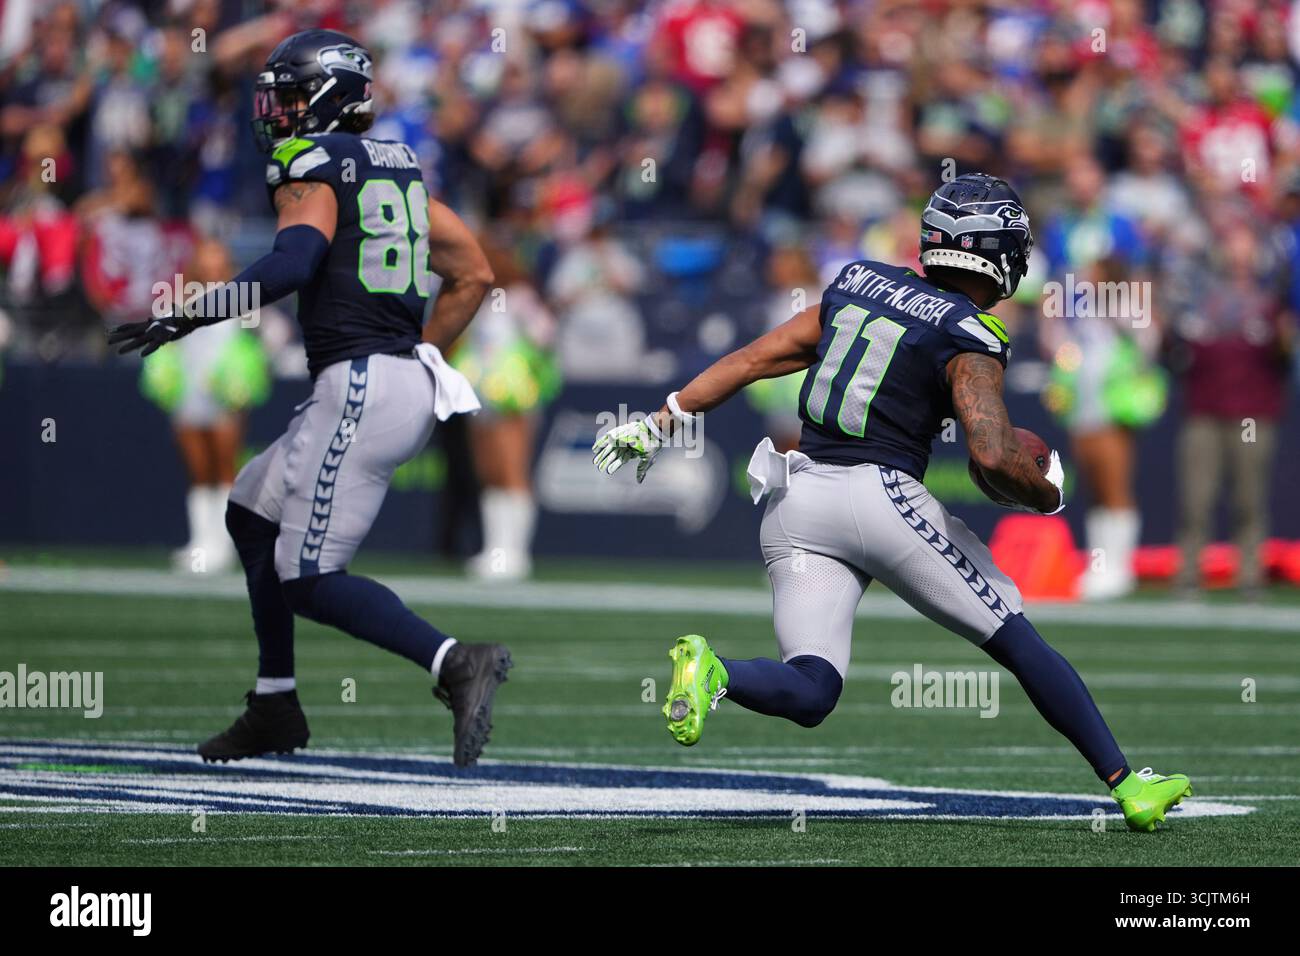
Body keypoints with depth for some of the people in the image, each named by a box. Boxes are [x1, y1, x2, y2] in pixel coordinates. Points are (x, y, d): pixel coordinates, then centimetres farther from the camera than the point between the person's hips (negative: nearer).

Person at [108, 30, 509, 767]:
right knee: (254, 514, 23)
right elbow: (474, 273, 18)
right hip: (410, 380, 9)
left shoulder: (313, 165, -7)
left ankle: (457, 664, -23)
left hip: (360, 387, -9)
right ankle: (275, 709, 26)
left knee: (308, 580, -8)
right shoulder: (398, 166, 18)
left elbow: (294, 263, -25)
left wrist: (184, 318, -22)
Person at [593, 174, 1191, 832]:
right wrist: (1048, 494, 2)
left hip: (796, 504, 6)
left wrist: (665, 419, 19)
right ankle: (1126, 785, 8)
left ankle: (713, 672, -29)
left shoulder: (859, 285, 14)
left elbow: (755, 358, 15)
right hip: (881, 496, -5)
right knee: (1020, 644, 7)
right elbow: (993, 457, -18)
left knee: (811, 694, 0)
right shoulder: (969, 341, -5)